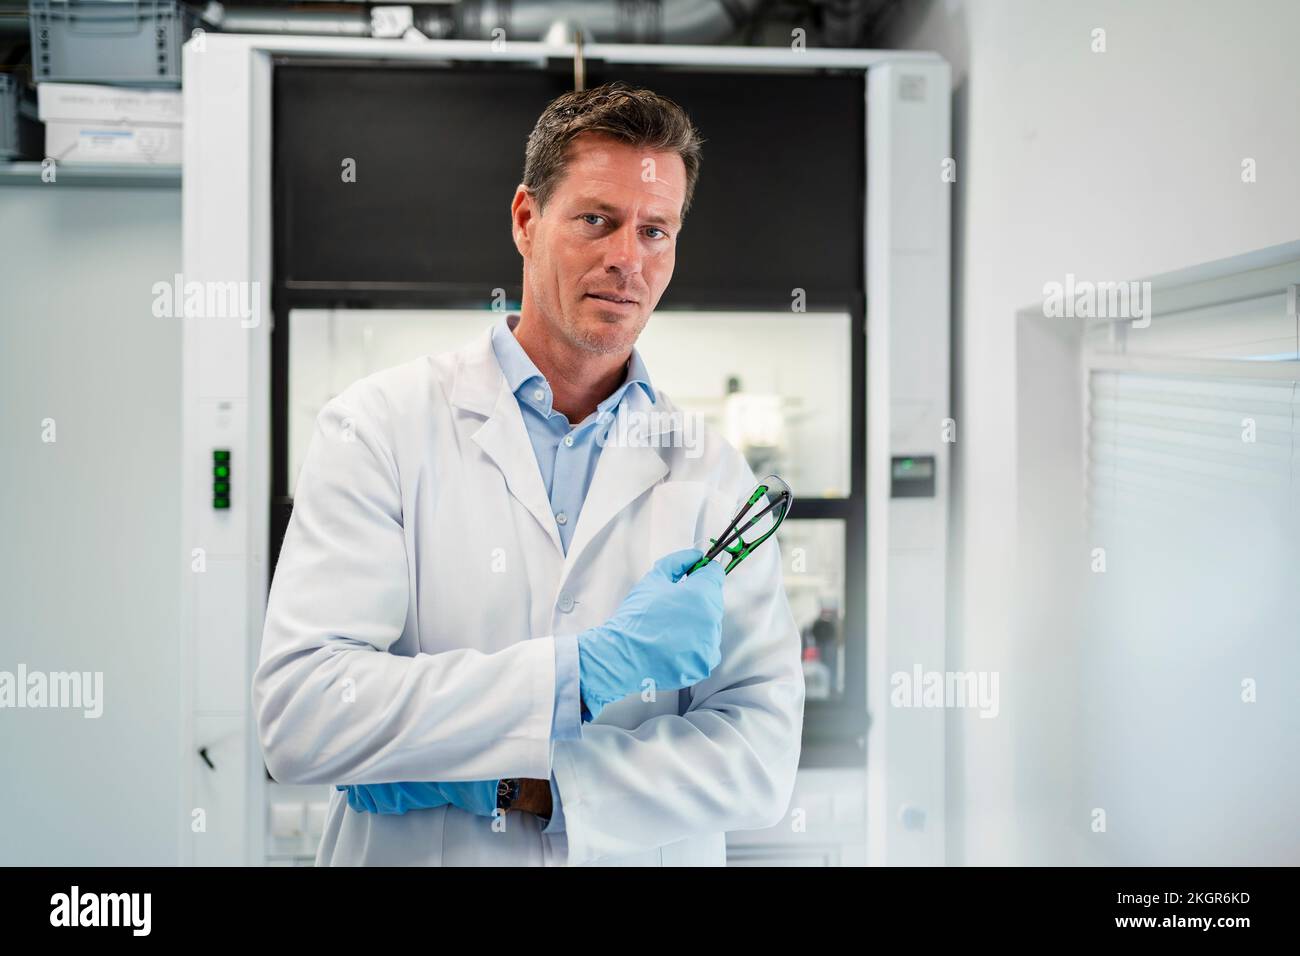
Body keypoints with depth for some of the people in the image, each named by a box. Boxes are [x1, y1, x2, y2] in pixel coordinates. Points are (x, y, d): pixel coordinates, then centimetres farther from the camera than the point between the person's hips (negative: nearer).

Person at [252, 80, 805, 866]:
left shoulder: (712, 473, -3)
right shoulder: (380, 425, -8)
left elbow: (761, 756, -9)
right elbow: (297, 714, -17)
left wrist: (512, 785, -17)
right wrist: (591, 667, -21)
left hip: (646, 851, 1)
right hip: (412, 852, -1)